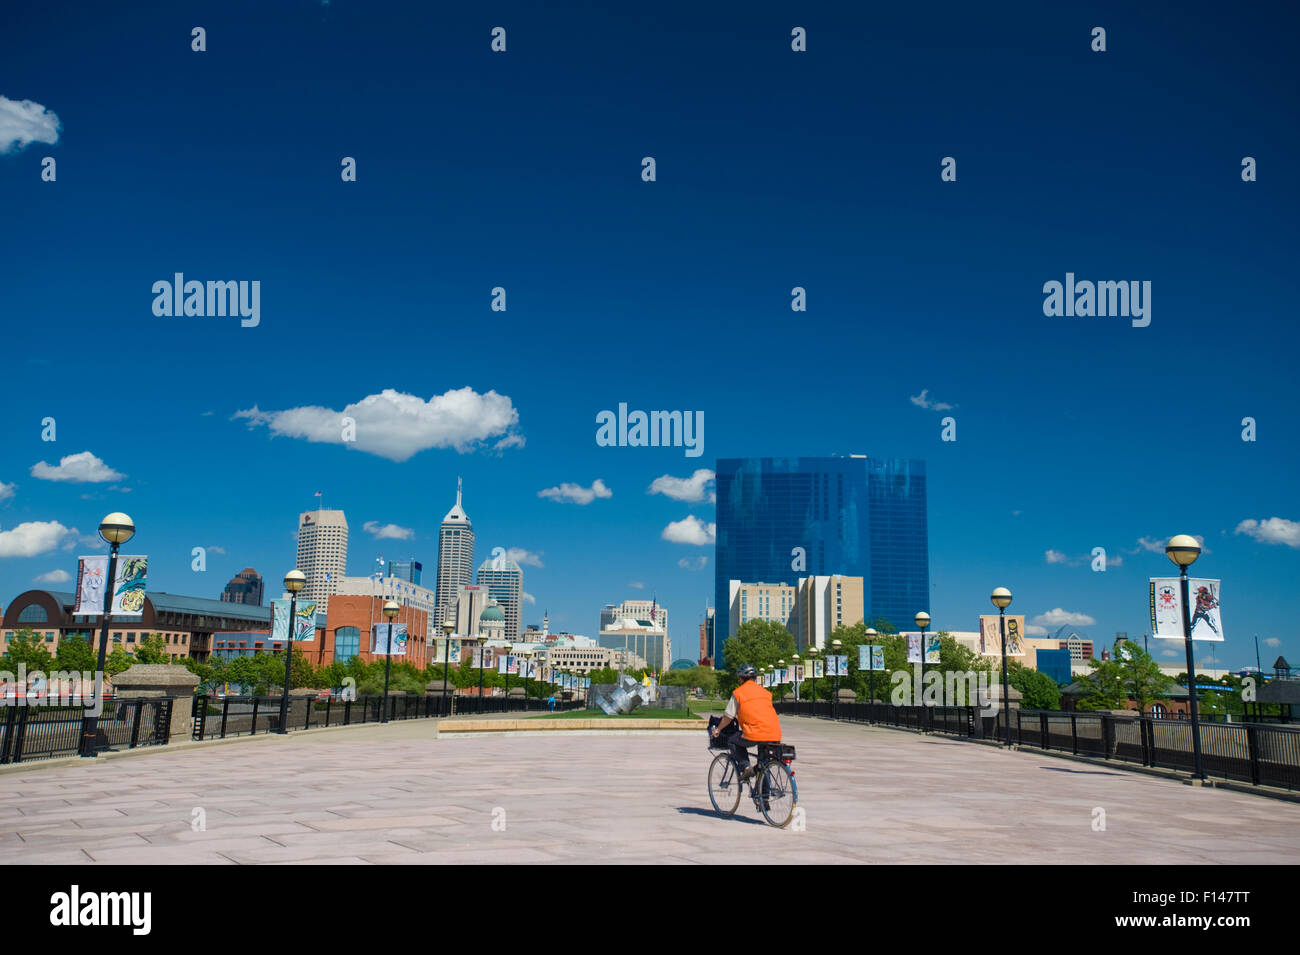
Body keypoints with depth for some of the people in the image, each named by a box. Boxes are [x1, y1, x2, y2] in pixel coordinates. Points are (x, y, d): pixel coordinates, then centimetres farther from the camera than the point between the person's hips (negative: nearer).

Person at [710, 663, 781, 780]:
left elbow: (728, 717, 9)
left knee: (733, 742, 19)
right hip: (775, 736, 5)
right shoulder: (765, 692, 21)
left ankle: (745, 767, 1)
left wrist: (718, 729, 28)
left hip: (755, 735, -5)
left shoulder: (738, 692, 6)